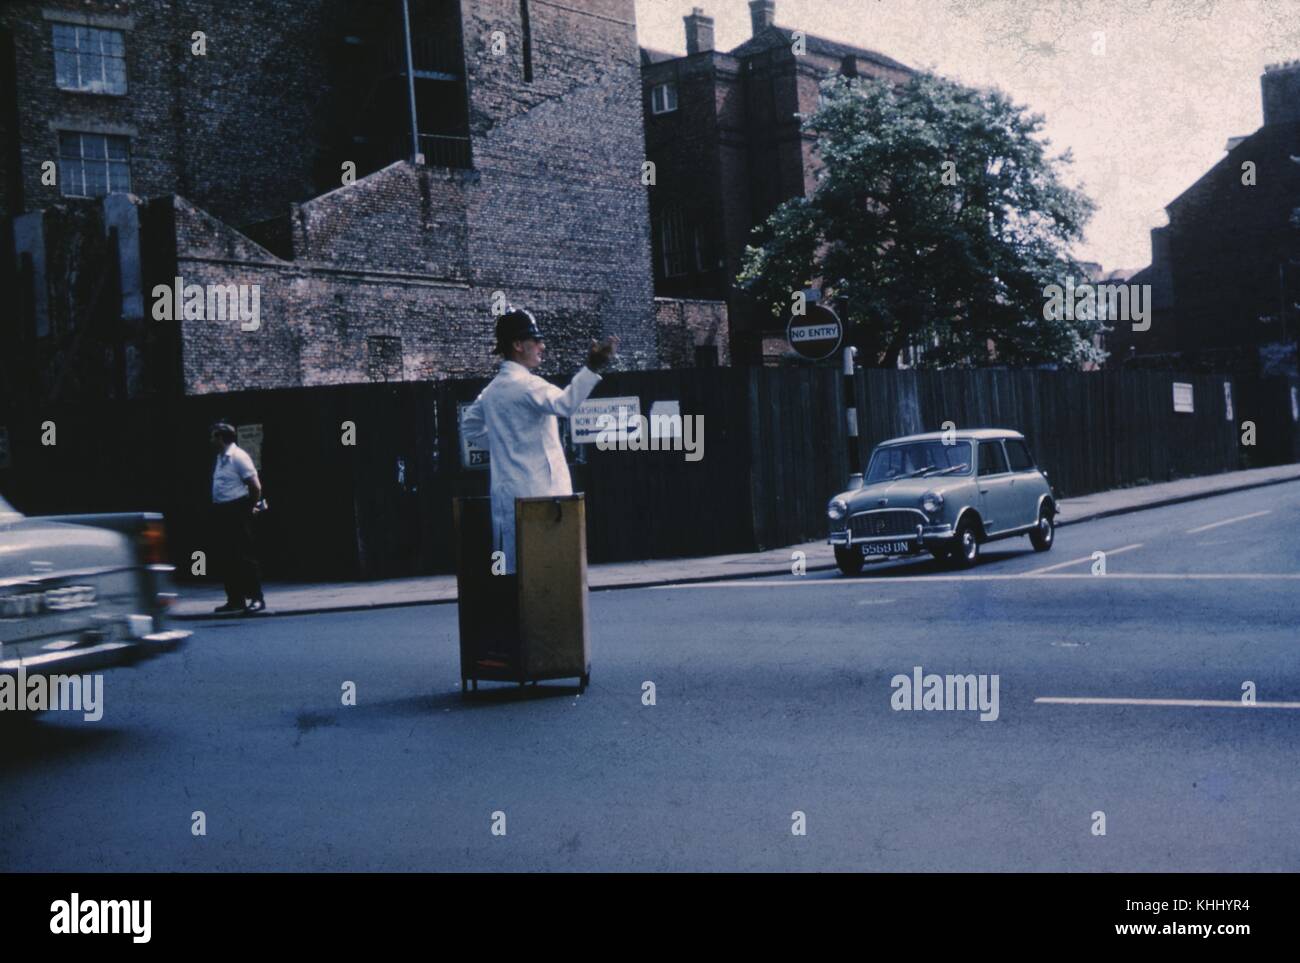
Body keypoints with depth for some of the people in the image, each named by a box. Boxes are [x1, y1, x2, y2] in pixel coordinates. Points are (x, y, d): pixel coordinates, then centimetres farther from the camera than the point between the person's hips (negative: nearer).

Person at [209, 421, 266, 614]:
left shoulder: (238, 456, -12)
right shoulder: (221, 458, 14)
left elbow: (255, 486, -14)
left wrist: (251, 507, -3)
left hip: (237, 512, -9)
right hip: (222, 512, 9)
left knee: (243, 557, -8)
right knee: (225, 558, 8)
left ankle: (256, 598, -4)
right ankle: (235, 600, 13)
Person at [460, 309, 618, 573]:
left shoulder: (492, 388, 14)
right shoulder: (525, 384, -13)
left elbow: (470, 426, 27)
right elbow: (564, 403, -31)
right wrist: (592, 368, -42)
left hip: (506, 494, 9)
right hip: (535, 492, -9)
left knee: (515, 568, 9)